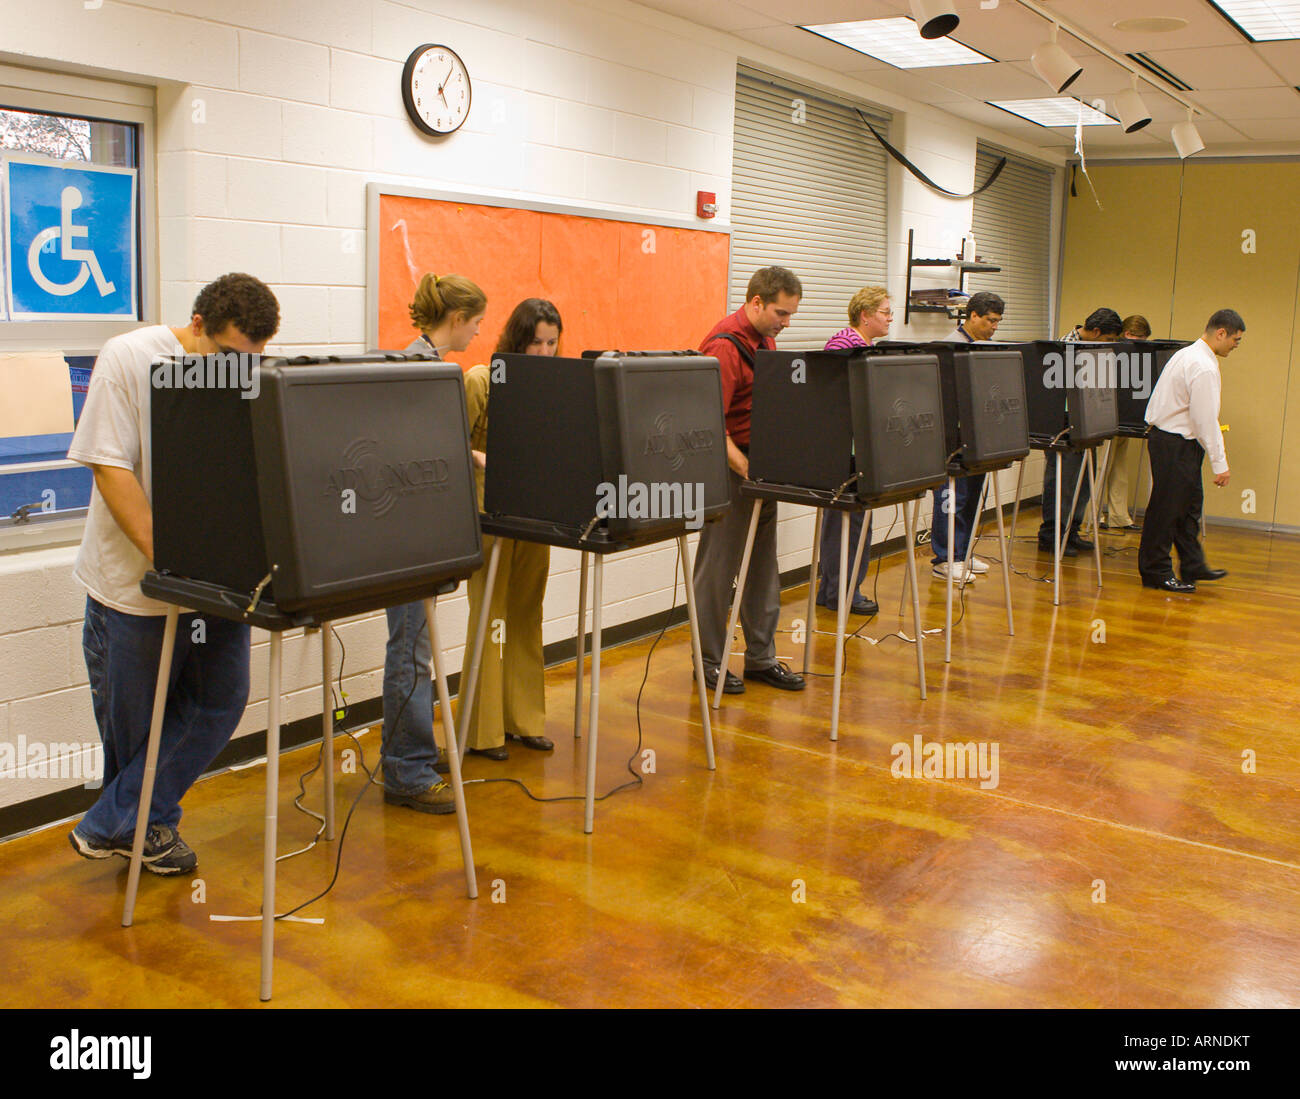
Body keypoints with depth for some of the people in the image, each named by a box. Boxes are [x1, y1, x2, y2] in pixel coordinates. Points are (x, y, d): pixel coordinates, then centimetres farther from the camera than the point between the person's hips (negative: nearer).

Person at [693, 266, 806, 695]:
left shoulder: (766, 339, 12)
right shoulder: (725, 345, -17)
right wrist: (745, 468, -29)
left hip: (761, 468, 9)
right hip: (728, 471, -9)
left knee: (763, 567, 12)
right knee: (718, 567, 1)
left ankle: (761, 657, 21)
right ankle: (709, 660, 13)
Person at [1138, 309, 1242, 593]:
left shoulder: (1188, 354, 12)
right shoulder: (1203, 367, -20)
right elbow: (1206, 420, -21)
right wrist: (1219, 463, -16)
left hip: (1168, 435, 10)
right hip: (1176, 444, -10)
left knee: (1190, 503, 16)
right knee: (1167, 507, -2)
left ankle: (1193, 566, 26)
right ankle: (1155, 572, 7)